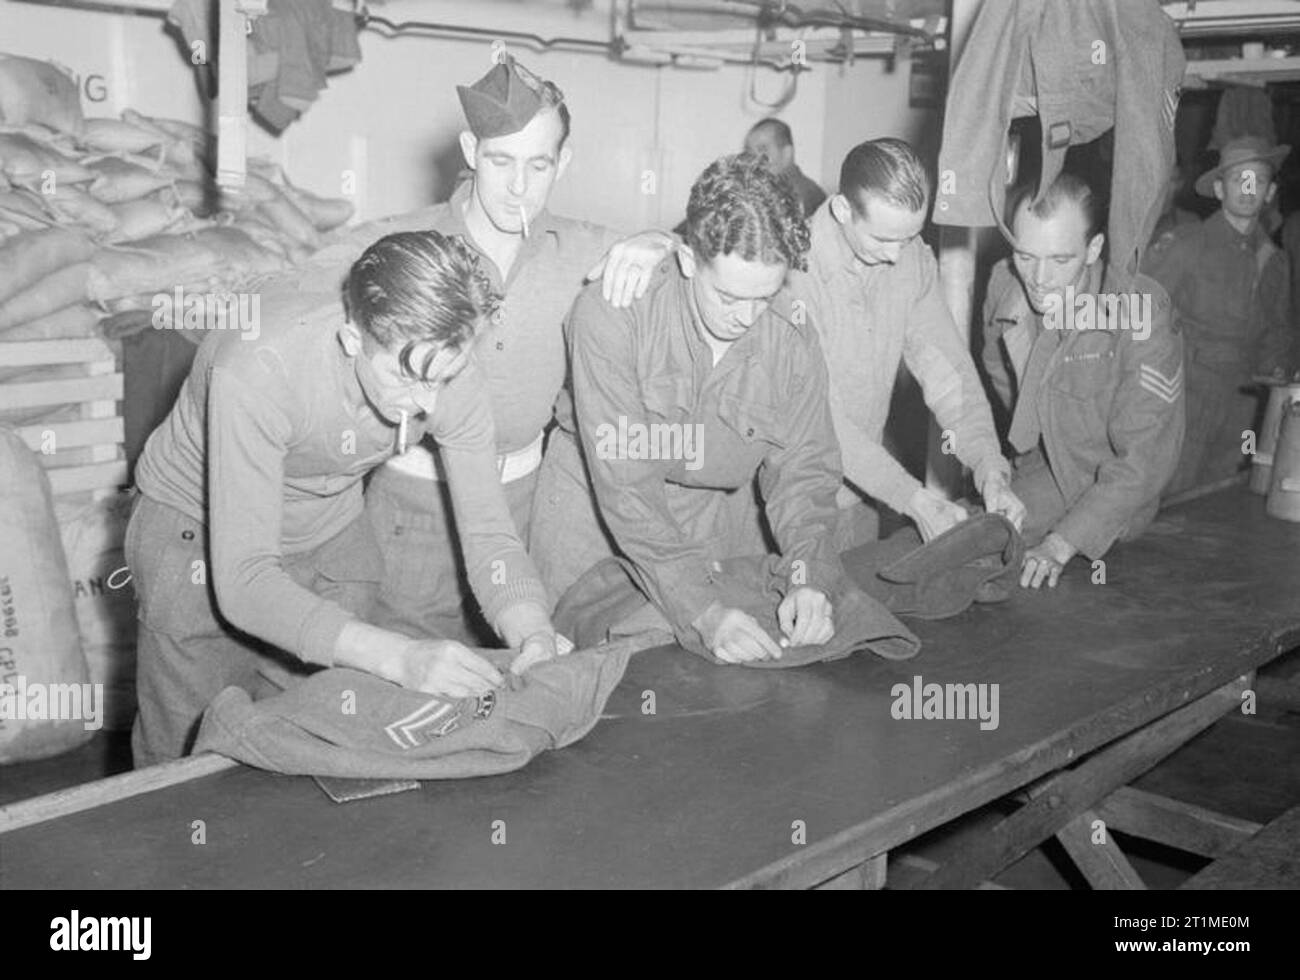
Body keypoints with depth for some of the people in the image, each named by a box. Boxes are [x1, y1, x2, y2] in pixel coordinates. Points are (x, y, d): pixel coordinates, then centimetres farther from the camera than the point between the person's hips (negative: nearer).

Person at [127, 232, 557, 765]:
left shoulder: (448, 371, -23)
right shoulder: (258, 369, -37)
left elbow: (489, 534, -17)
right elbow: (245, 582, -39)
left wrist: (533, 633, -36)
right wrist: (399, 657, -49)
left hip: (332, 533, 4)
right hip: (200, 536, -3)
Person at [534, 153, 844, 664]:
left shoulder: (793, 334, -15)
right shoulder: (610, 312, -28)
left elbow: (802, 468, -8)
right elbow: (625, 485, -31)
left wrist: (808, 578, -26)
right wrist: (703, 612, -37)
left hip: (718, 514, 3)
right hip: (595, 503, -2)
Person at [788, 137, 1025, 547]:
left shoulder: (913, 258, -4)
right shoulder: (789, 268, -23)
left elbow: (947, 367, -5)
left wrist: (991, 470, -20)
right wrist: (913, 498, -29)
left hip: (860, 496, 5)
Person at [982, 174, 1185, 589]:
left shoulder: (1141, 313, -28)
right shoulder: (1004, 283, -11)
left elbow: (1143, 459, -25)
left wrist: (1061, 544, -31)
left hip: (1112, 489, -5)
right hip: (1040, 464, 5)